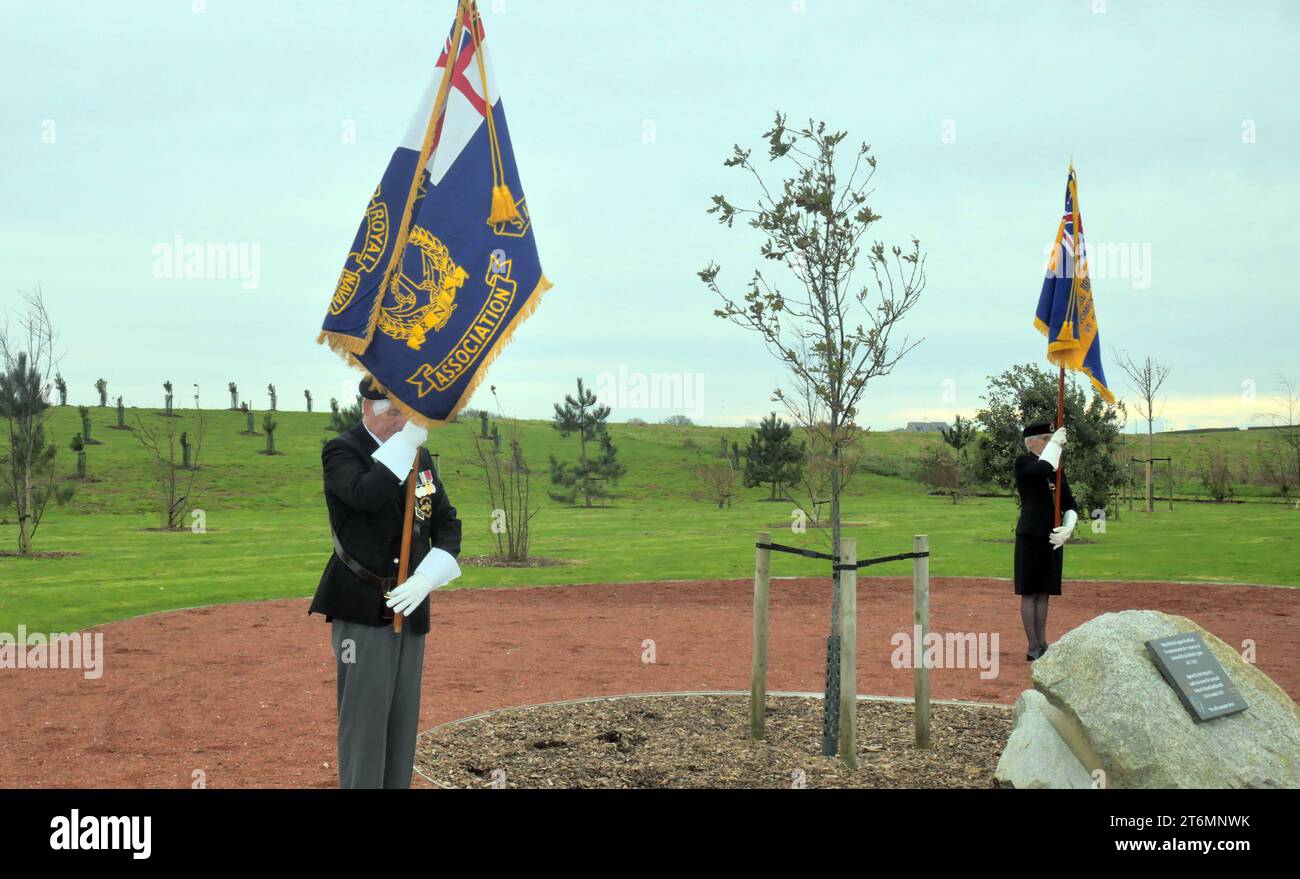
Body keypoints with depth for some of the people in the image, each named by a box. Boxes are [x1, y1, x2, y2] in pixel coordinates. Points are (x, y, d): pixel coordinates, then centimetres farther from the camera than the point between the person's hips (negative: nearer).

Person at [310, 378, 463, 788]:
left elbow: (448, 524, 9)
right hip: (362, 605, -6)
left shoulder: (419, 455, 11)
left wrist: (427, 578, -6)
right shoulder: (342, 450, -8)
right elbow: (367, 495, -29)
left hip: (410, 605, 6)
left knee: (403, 717, 10)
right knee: (365, 716, -7)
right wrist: (406, 441, -25)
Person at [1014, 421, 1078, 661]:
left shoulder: (1057, 469, 15)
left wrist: (1068, 528, -7)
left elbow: (1070, 505, 11)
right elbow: (1043, 468, -29)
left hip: (1052, 537, 7)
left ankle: (1042, 645, 16)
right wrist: (1055, 443, -16)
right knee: (1030, 592, -2)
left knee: (1044, 592, 10)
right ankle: (1033, 648, 1)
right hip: (1031, 536, -7)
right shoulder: (1023, 463, -5)